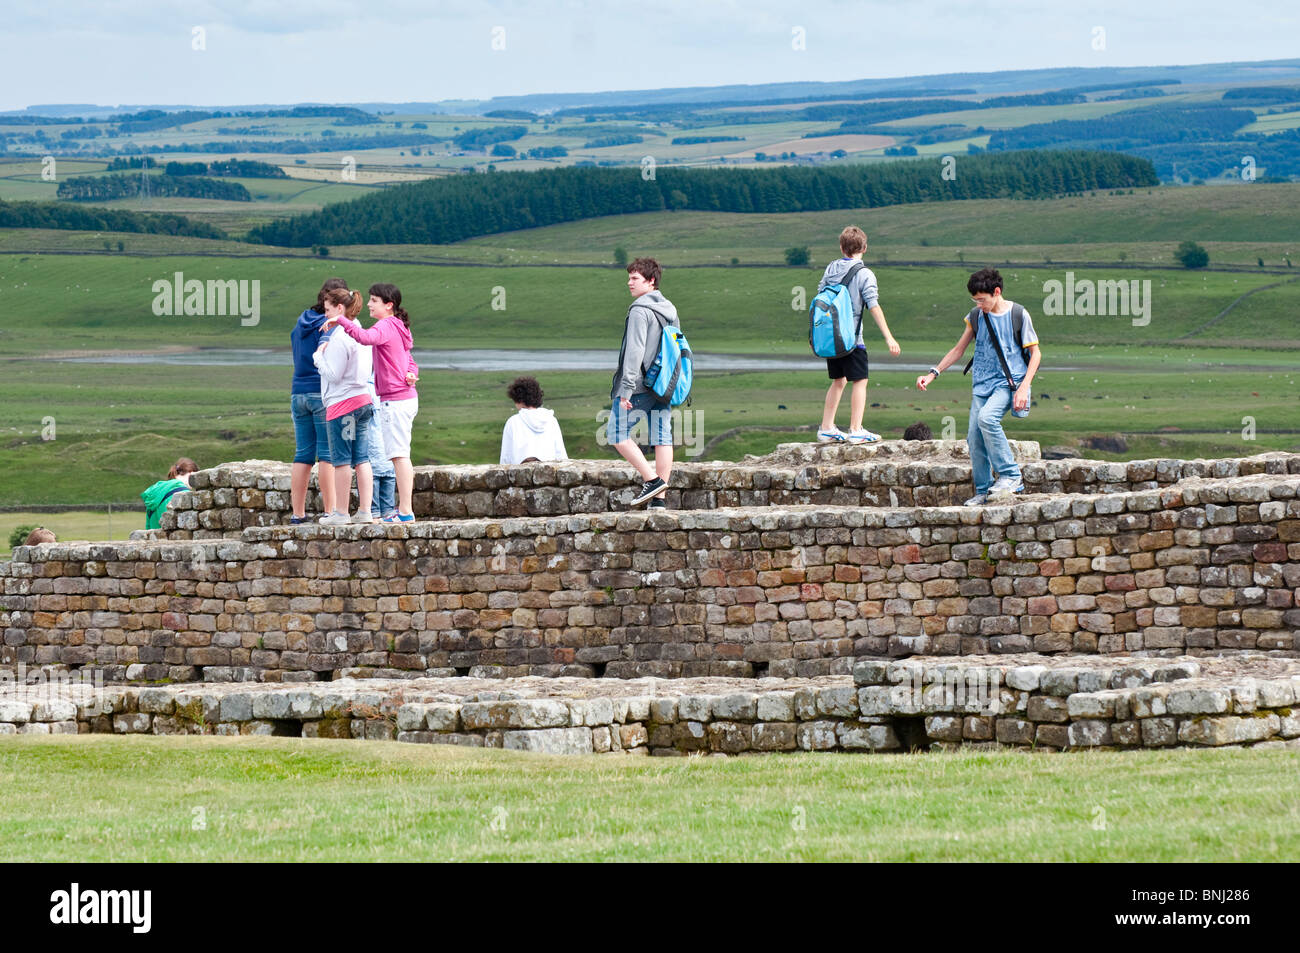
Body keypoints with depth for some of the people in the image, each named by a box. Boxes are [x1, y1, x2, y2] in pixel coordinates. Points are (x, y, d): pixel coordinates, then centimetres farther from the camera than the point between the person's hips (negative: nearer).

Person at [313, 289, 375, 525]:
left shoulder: (339, 337, -15)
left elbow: (333, 375, -17)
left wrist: (319, 355, -2)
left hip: (342, 402, -8)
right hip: (364, 399, 8)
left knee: (342, 460, -3)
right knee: (362, 459, 7)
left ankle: (340, 512, 0)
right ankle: (365, 511, 6)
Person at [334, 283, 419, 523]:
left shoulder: (386, 327, -13)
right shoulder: (397, 328, 19)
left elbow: (365, 337, -36)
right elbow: (410, 363, 22)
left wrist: (340, 320, -36)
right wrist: (411, 375, 0)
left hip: (394, 400, -10)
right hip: (406, 397, 10)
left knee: (399, 455, -9)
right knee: (400, 456, 13)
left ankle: (405, 512, -9)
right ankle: (403, 509, 17)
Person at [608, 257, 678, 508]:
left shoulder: (640, 311, -14)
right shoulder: (670, 311, 14)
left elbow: (634, 352, -19)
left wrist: (626, 389, -19)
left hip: (640, 385, -8)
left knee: (617, 433, 1)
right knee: (662, 438, 5)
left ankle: (652, 479, -8)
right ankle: (659, 498, 4)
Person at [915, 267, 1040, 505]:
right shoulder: (976, 316, 8)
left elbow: (1035, 353, -1)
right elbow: (958, 350, 18)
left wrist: (1024, 387, -12)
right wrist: (933, 374, 7)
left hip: (1008, 382, -5)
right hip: (982, 384, 5)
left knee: (987, 417, -30)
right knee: (974, 437, -6)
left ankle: (1011, 475, -19)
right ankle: (983, 490, 7)